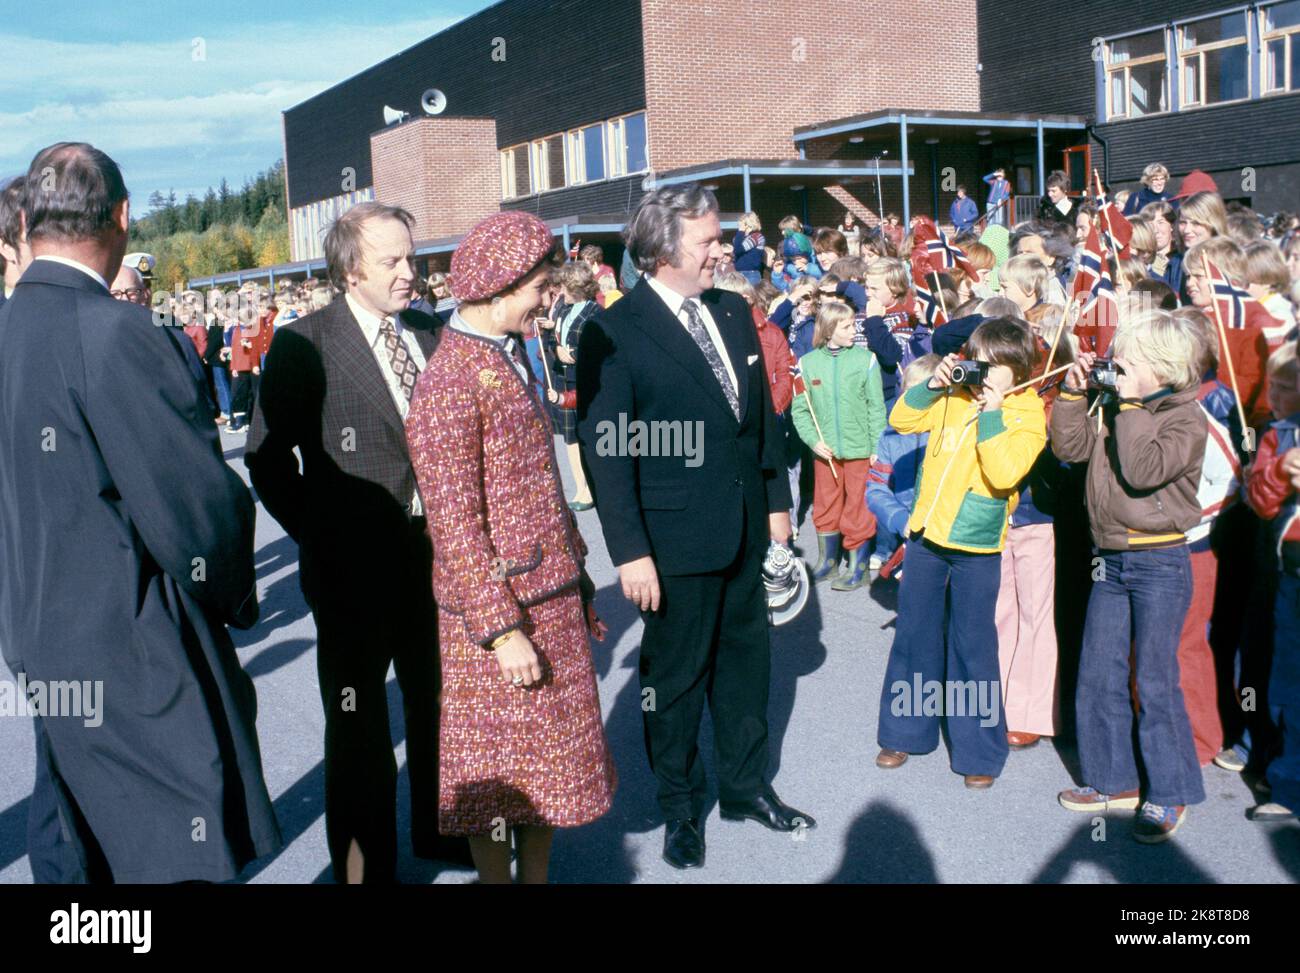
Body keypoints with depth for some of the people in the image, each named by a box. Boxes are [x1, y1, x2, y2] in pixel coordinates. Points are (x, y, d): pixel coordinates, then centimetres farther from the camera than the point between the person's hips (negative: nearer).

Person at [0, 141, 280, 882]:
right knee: (180, 857, 4)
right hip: (133, 661, -8)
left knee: (68, 852, 23)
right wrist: (233, 597, -3)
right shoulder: (113, 333, -21)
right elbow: (198, 502, -21)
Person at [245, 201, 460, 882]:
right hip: (355, 569, -5)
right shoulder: (304, 346, -9)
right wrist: (319, 539, -8)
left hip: (436, 553, 5)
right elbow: (267, 459, -7)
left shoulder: (429, 335, 6)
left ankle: (439, 830, 40)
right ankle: (365, 865, 26)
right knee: (359, 725, 9)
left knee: (439, 705, 19)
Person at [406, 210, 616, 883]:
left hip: (553, 599, 8)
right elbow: (454, 522, -18)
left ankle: (538, 875, 34)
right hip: (496, 606, -8)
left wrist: (573, 572, 16)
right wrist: (503, 628, -19)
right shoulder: (449, 381, -17)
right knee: (501, 773, 7)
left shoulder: (509, 359, 10)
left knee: (551, 753, 18)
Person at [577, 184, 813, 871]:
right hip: (674, 542, -6)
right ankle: (679, 806, 30)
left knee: (745, 661, 18)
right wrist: (629, 551, -17)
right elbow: (605, 451, -14)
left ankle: (745, 786, 37)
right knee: (674, 675, 10)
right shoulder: (614, 332, -13)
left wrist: (777, 499, 13)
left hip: (745, 530, 6)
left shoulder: (733, 312, 7)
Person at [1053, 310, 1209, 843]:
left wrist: (1131, 408, -20)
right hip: (1110, 559, 7)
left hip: (1160, 563, -7)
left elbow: (1143, 471, -25)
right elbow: (1070, 447, 5)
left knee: (1154, 682, 0)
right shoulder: (1115, 409, 8)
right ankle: (1113, 779, 26)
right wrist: (1073, 393, -3)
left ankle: (1169, 794, 15)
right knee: (1097, 677, 11)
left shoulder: (1187, 418, -12)